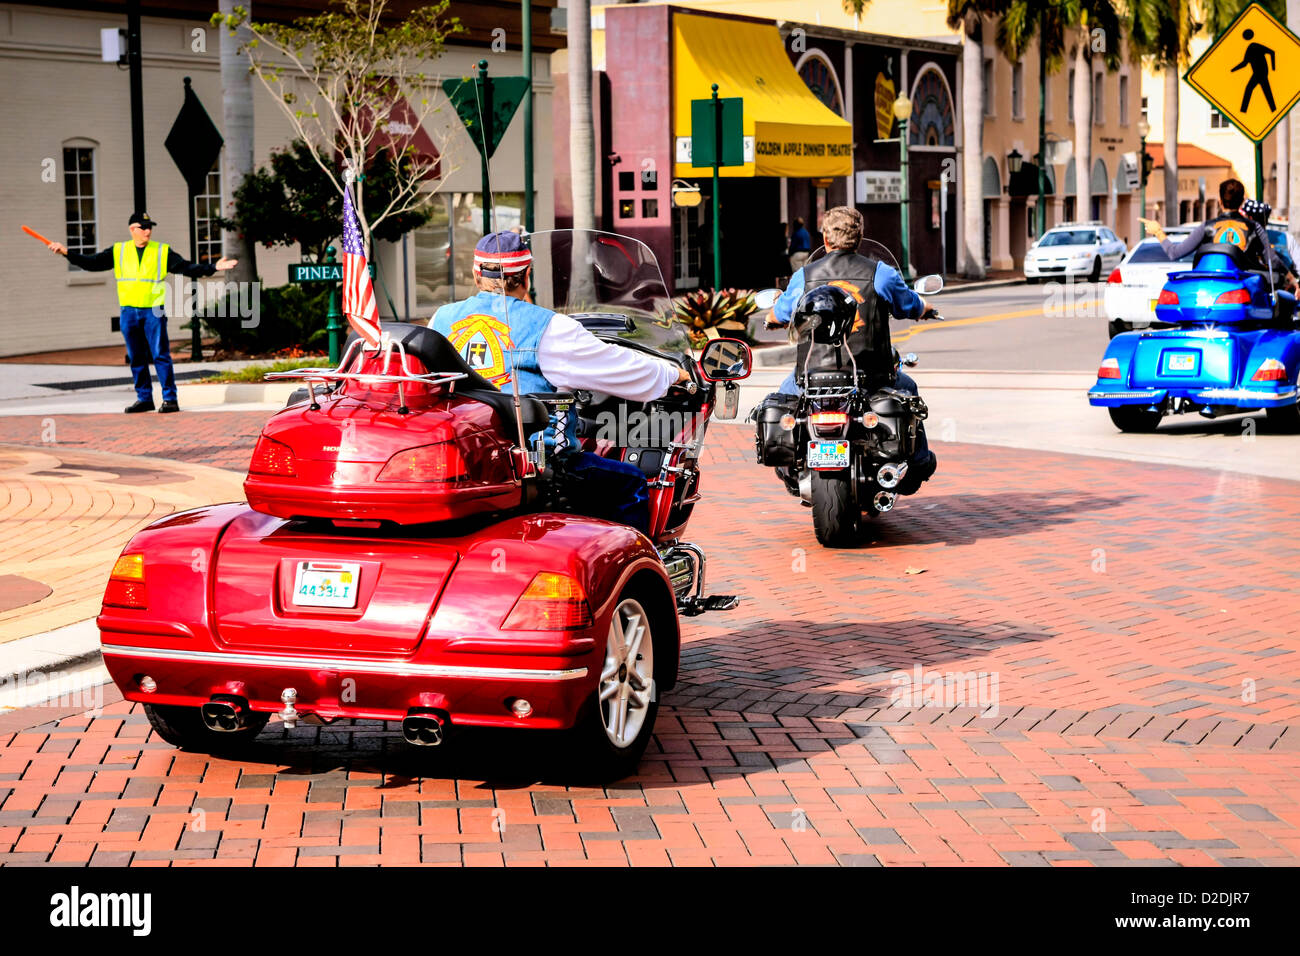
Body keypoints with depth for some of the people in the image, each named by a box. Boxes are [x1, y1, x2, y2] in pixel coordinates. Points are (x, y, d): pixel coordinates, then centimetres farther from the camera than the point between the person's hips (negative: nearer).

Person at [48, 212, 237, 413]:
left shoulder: (163, 251, 4)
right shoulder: (118, 251, 9)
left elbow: (187, 268, 1)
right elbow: (92, 263, 10)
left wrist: (213, 268, -10)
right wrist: (67, 253, 3)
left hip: (154, 312, -3)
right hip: (129, 311, 3)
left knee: (160, 355, -8)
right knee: (136, 358, 7)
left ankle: (170, 399, -5)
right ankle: (144, 399, 15)